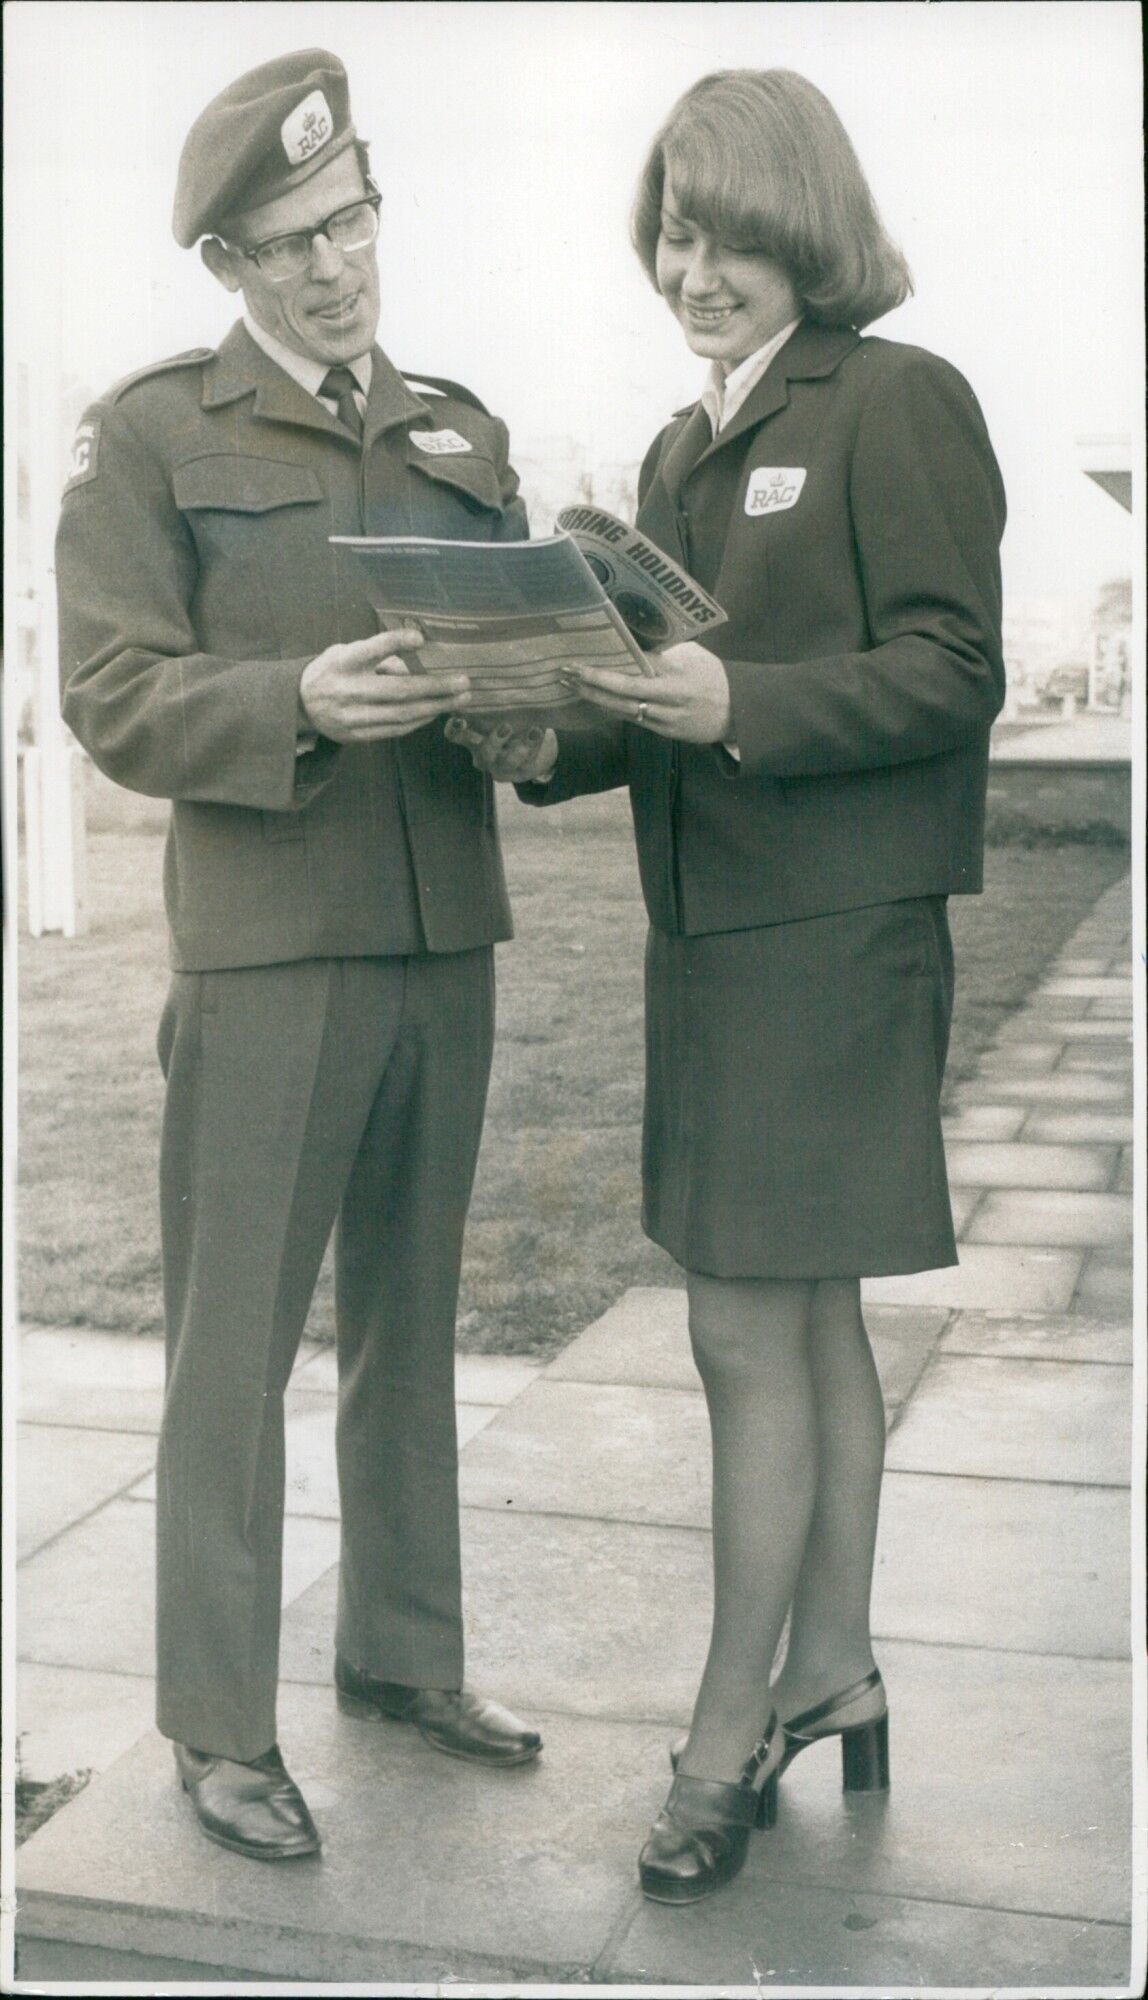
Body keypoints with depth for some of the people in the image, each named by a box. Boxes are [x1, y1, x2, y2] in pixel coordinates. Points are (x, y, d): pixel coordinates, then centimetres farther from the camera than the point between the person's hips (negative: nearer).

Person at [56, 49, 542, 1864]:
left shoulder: (460, 431, 17)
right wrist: (302, 706, -22)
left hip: (448, 940, 5)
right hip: (267, 949, -5)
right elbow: (115, 696, -5)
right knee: (235, 1348, 0)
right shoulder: (149, 433, 3)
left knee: (411, 1323, 14)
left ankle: (403, 1656, 28)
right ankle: (219, 1726, 13)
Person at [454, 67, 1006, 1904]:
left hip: (837, 928, -8)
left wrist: (740, 704, -25)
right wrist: (550, 746, -2)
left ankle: (731, 1735, 9)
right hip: (709, 927, 8)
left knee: (747, 1332, -5)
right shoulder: (682, 449, 18)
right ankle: (831, 1671, 28)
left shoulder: (902, 401, -6)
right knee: (811, 1319, 15)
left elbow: (954, 671, -13)